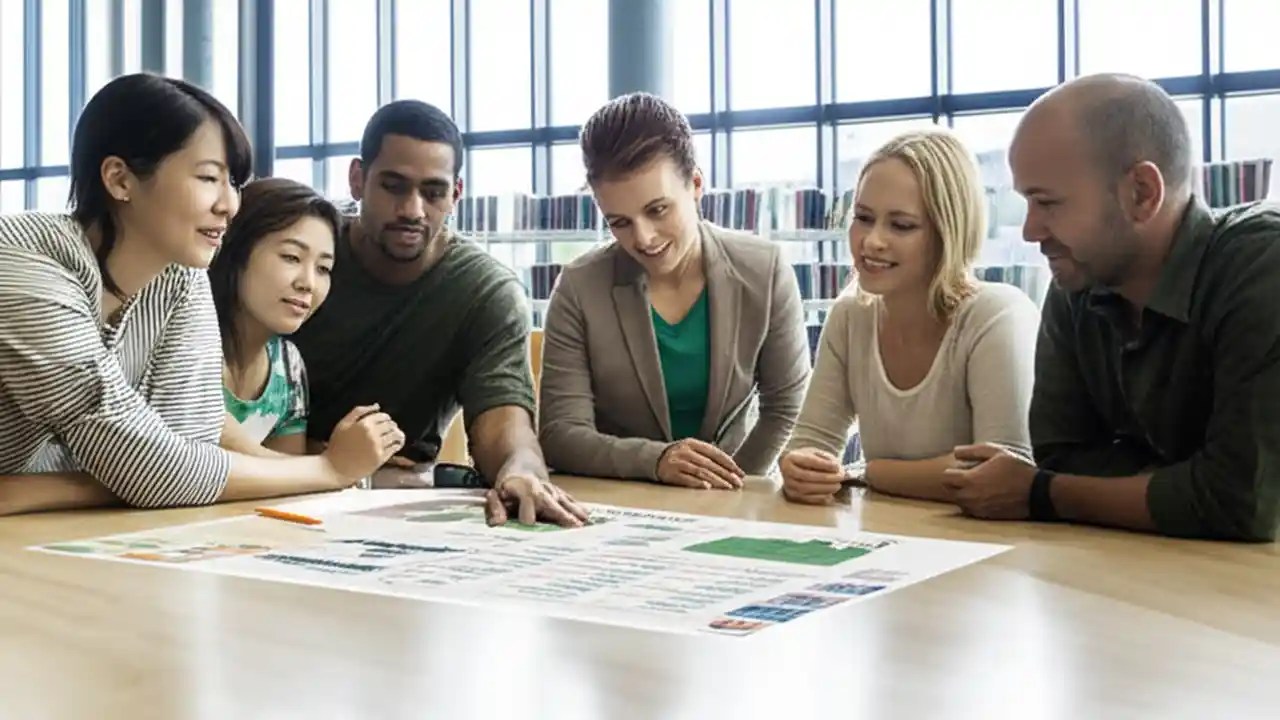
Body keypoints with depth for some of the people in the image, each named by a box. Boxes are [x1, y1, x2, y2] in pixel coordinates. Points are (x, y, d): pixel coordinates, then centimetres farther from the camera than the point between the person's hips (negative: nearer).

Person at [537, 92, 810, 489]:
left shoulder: (764, 272, -6)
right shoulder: (580, 289, -9)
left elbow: (787, 409, 2)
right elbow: (559, 434, -11)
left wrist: (732, 487, -9)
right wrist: (655, 460, -26)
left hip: (728, 508, 1)